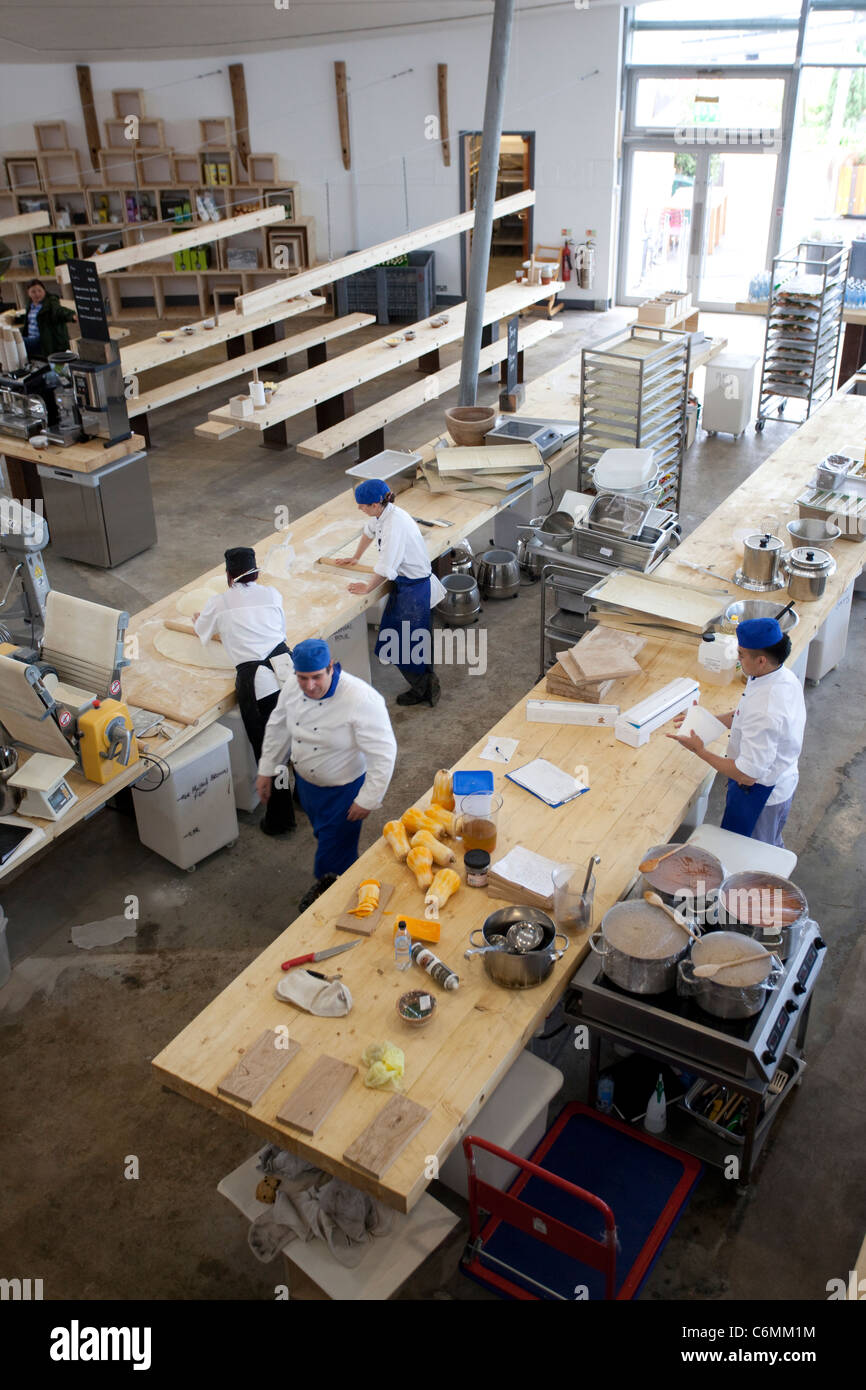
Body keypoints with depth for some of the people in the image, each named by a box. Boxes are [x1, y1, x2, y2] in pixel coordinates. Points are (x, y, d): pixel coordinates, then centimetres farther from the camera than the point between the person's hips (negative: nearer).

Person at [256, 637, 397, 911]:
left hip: (344, 791, -6)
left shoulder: (361, 700, -34)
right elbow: (278, 727, 5)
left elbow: (383, 753, -27)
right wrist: (266, 770, 12)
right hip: (306, 782, 6)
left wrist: (367, 799, -22)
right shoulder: (292, 688, -14)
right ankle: (323, 887, 55)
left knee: (333, 860, 5)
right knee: (323, 836, 29)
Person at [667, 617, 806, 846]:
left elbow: (747, 775, -31)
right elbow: (743, 717, 10)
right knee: (771, 849, 31)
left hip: (760, 795, -9)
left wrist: (700, 751, -22)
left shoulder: (764, 712, -38)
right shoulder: (784, 677, -8)